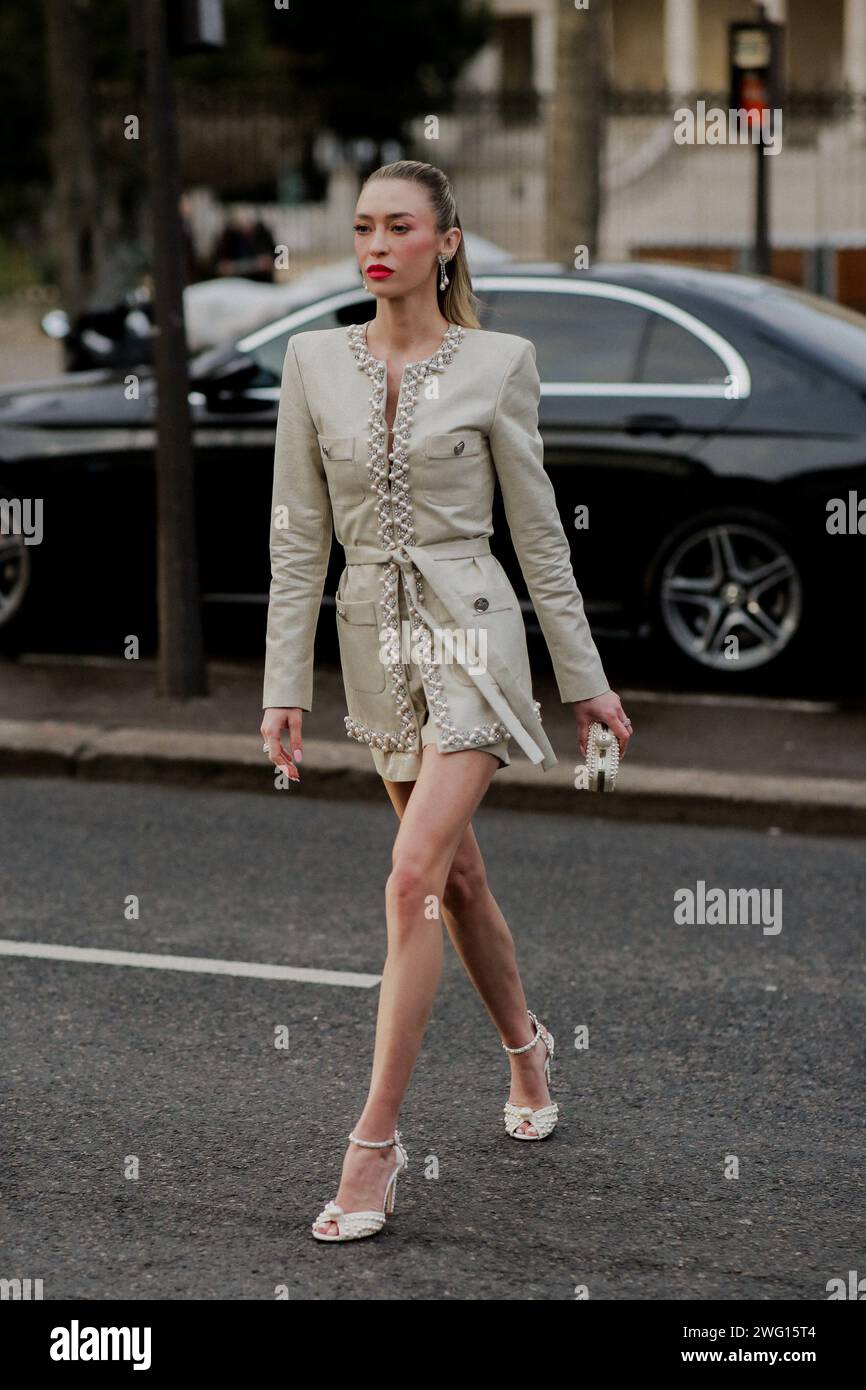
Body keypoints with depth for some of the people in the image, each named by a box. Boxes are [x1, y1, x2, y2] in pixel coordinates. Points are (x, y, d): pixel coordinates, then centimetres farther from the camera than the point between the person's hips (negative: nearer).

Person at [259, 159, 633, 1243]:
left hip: (470, 631, -4)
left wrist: (584, 677, 4)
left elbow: (538, 530, 0)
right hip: (375, 639, 4)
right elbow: (298, 537, 3)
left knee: (415, 880, -14)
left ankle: (376, 1142, -10)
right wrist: (283, 685, 0)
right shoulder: (313, 360, 2)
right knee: (458, 874, 17)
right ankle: (525, 1048, 41)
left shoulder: (496, 363, -6)